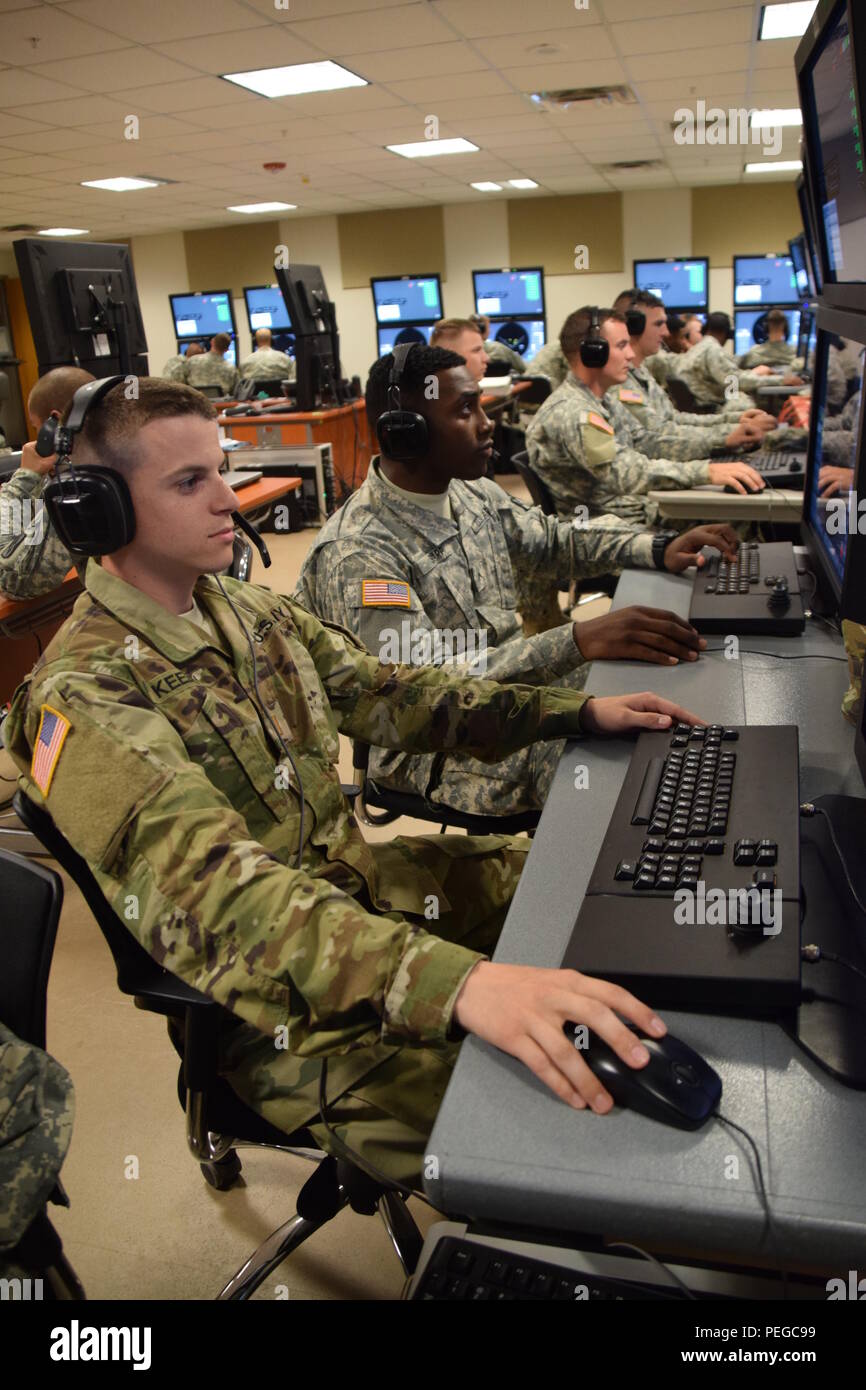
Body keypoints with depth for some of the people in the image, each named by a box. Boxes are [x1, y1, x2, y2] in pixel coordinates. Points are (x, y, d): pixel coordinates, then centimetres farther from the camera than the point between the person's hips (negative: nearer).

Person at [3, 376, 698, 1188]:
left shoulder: (248, 610, 4)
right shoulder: (83, 698, -23)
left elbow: (386, 693, 8)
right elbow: (217, 889, -36)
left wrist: (577, 712, 1)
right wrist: (453, 981, -50)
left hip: (366, 885, 8)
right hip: (287, 1010, -8)